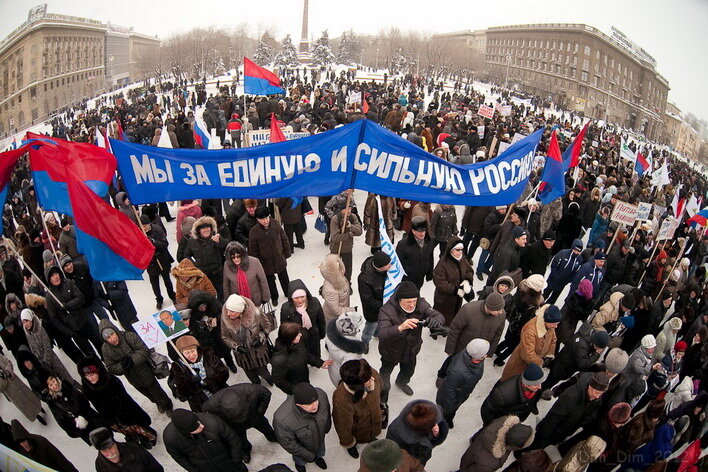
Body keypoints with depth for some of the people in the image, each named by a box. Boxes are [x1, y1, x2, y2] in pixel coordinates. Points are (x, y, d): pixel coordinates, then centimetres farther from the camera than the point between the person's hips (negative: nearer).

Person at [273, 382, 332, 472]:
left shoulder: (321, 394, -35)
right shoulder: (282, 419, -47)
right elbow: (288, 443, -26)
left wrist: (327, 428, 8)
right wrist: (309, 456, -15)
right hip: (302, 447, -3)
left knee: (320, 453, 35)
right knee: (301, 460, 32)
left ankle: (318, 457, 68)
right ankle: (299, 464, 65)